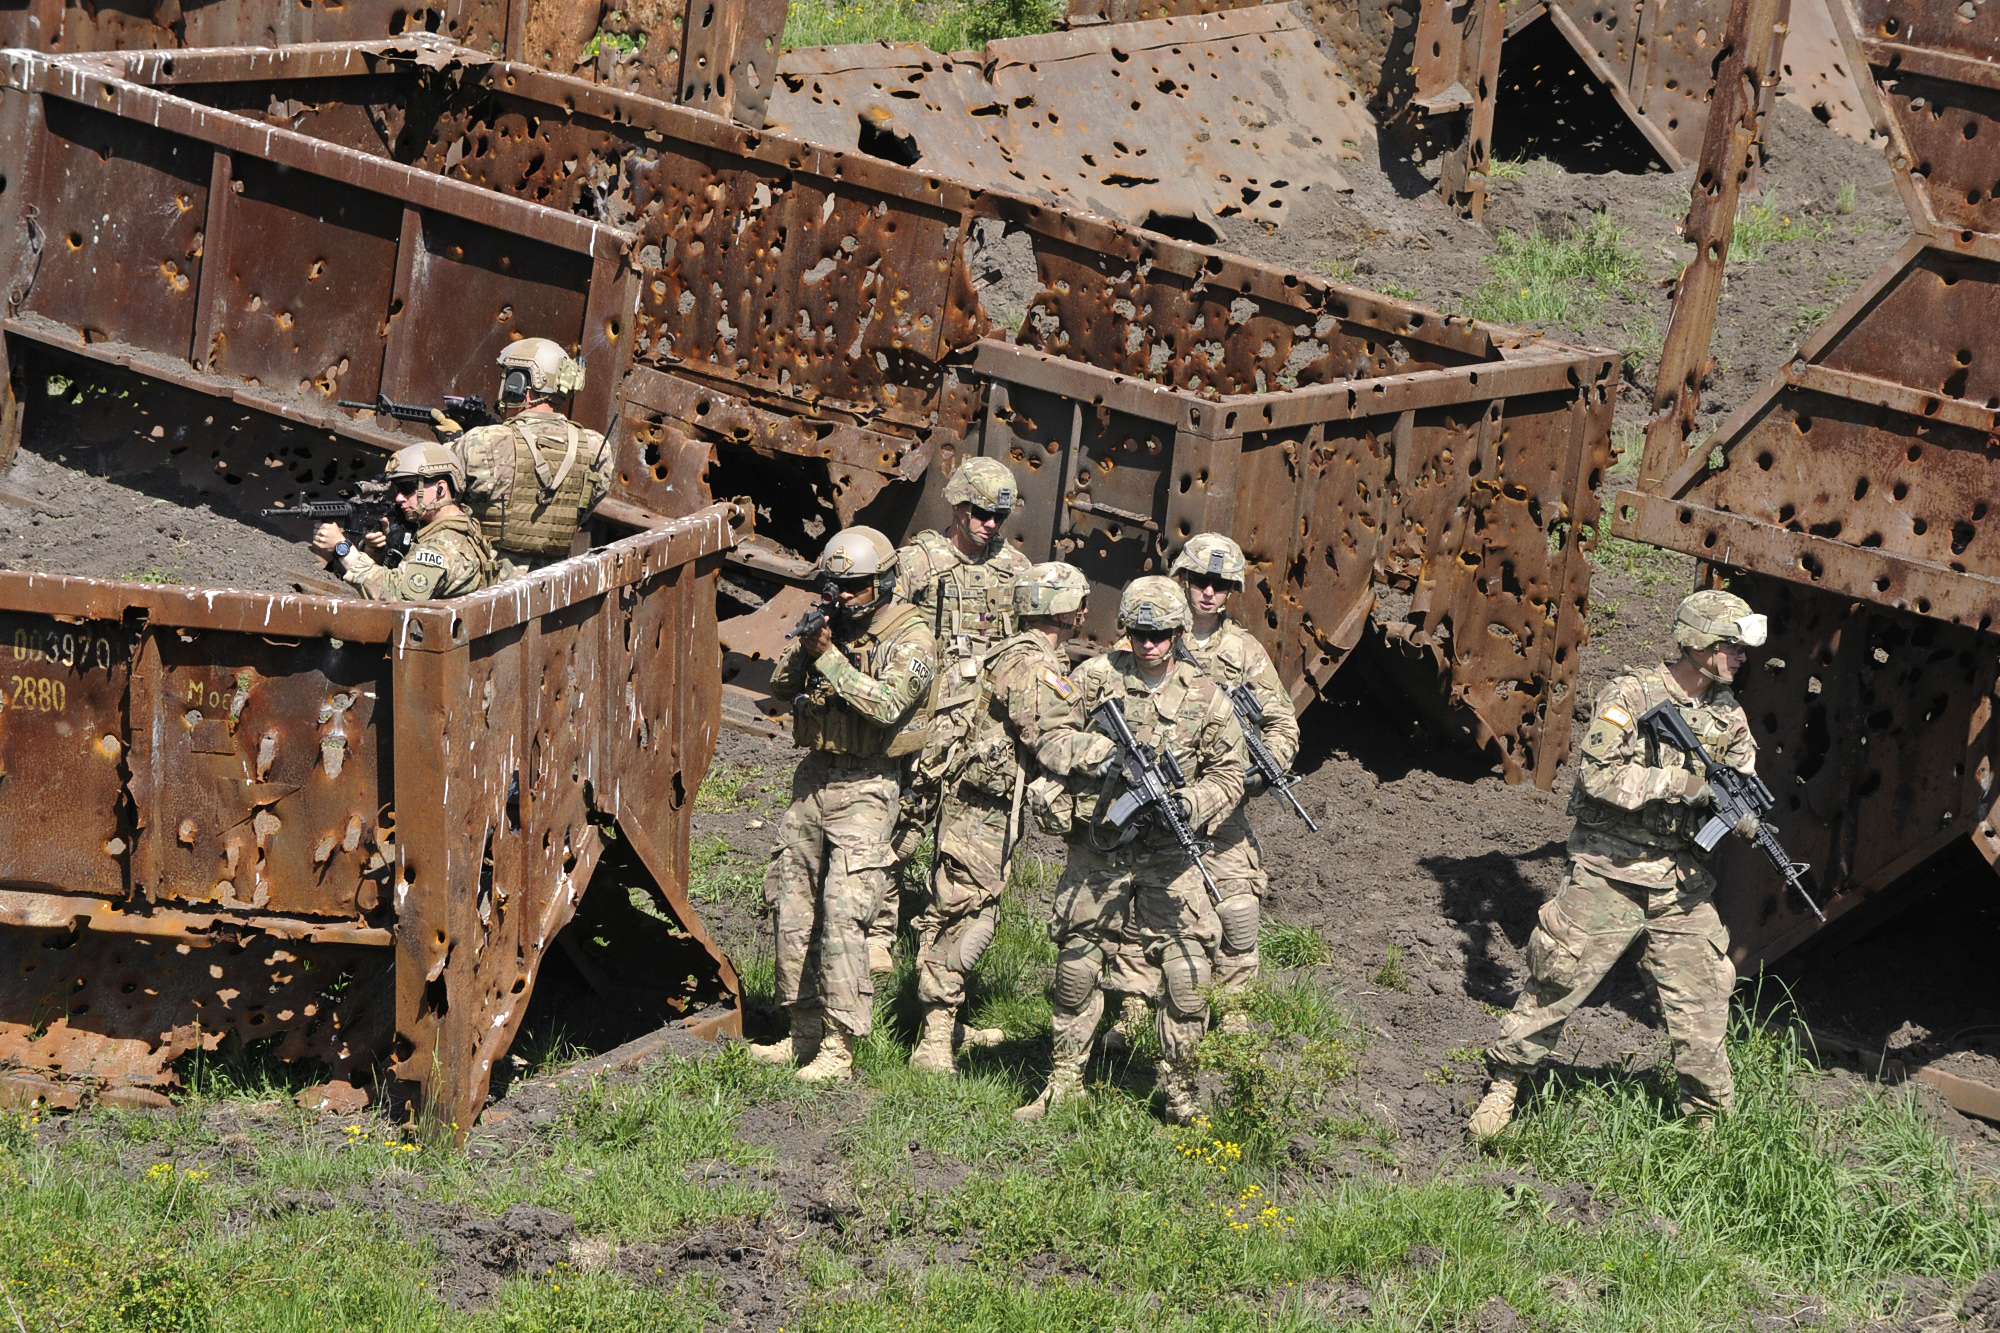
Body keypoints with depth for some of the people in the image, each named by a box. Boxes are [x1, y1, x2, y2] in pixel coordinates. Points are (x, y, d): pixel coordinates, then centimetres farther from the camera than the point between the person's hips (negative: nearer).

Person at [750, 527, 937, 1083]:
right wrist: (802, 648, -10)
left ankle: (839, 1048, -12)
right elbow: (780, 687, 9)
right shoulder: (834, 624, 11)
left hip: (865, 789, -7)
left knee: (843, 916, -14)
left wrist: (828, 658, -23)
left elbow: (887, 706, -22)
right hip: (813, 779, 7)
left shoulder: (910, 639, -8)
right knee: (793, 911, 9)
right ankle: (804, 1032, 20)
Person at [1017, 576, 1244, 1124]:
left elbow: (1229, 772, 6)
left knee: (1188, 970, -8)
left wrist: (1194, 805, -12)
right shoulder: (1097, 677, 0)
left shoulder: (1204, 697, 1)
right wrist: (1050, 795, -9)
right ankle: (1065, 1082, 20)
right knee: (1076, 965, 6)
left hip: (1168, 853, 0)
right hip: (1097, 847, 0)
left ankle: (1178, 1086, 6)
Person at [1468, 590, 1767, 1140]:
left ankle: (1708, 1117, 17)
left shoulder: (1728, 713, 8)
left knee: (1702, 1000, 4)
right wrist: (1678, 783, -21)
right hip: (1610, 870, -5)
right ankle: (1504, 1085, 14)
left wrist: (1743, 817, -14)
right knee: (1558, 981, -2)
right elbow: (1598, 775, -18)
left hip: (1682, 879, 5)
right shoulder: (1631, 695, -10)